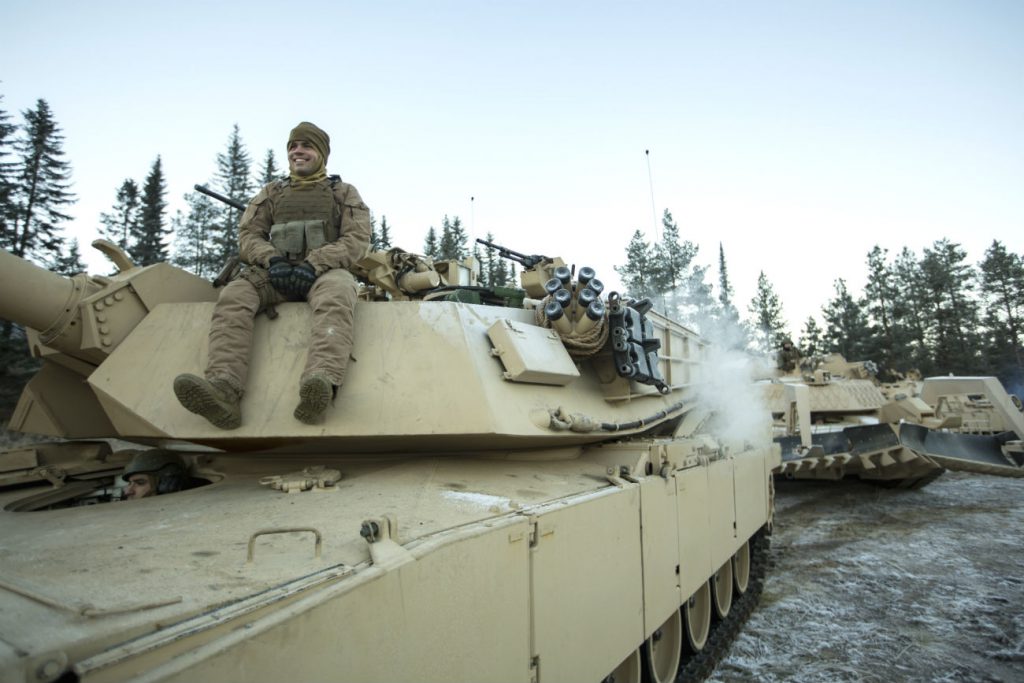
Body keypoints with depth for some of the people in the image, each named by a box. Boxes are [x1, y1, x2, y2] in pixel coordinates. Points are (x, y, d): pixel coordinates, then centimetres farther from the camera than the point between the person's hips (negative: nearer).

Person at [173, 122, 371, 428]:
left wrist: (313, 264, -15)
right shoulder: (271, 192, 24)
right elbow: (248, 234, 14)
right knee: (233, 296, -29)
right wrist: (272, 259, -10)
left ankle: (321, 385, -67)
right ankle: (224, 389, -50)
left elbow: (357, 239, 1)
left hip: (326, 270, -3)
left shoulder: (344, 193, 16)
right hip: (277, 271, 3)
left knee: (336, 294, -41)